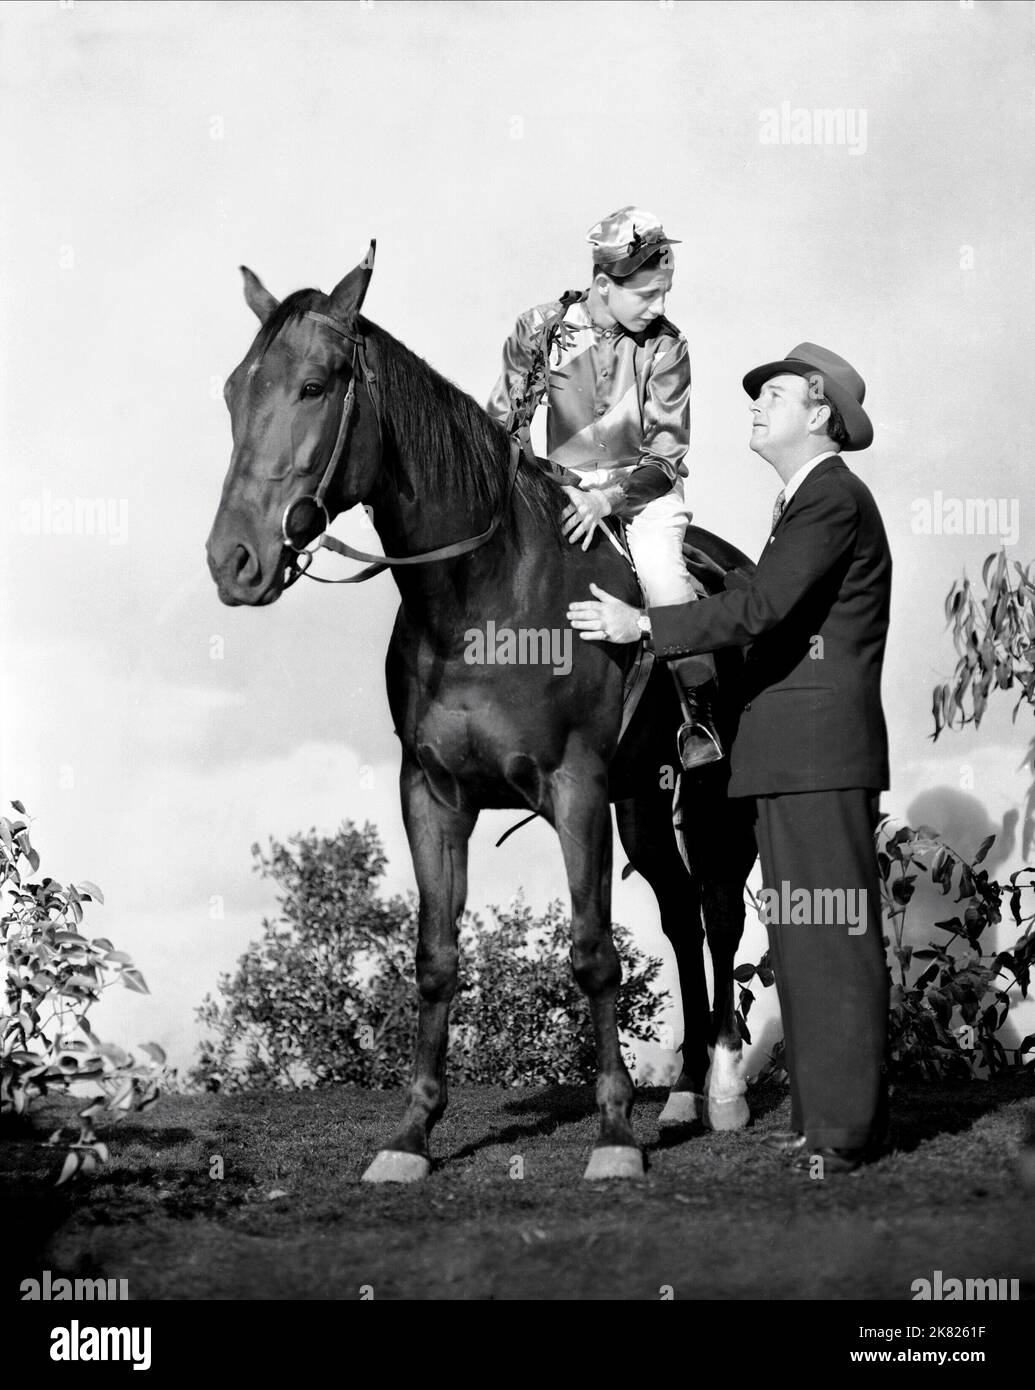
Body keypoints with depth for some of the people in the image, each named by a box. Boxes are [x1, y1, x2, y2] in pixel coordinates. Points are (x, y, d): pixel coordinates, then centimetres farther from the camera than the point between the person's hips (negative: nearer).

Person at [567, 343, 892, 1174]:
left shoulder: (833, 498, -11)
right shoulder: (806, 501, 21)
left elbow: (763, 607, -21)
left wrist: (643, 626, -17)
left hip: (821, 753, -10)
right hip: (787, 756, 10)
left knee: (834, 935, -7)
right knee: (800, 942, 12)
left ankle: (848, 1125, -3)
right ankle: (819, 1115, 19)